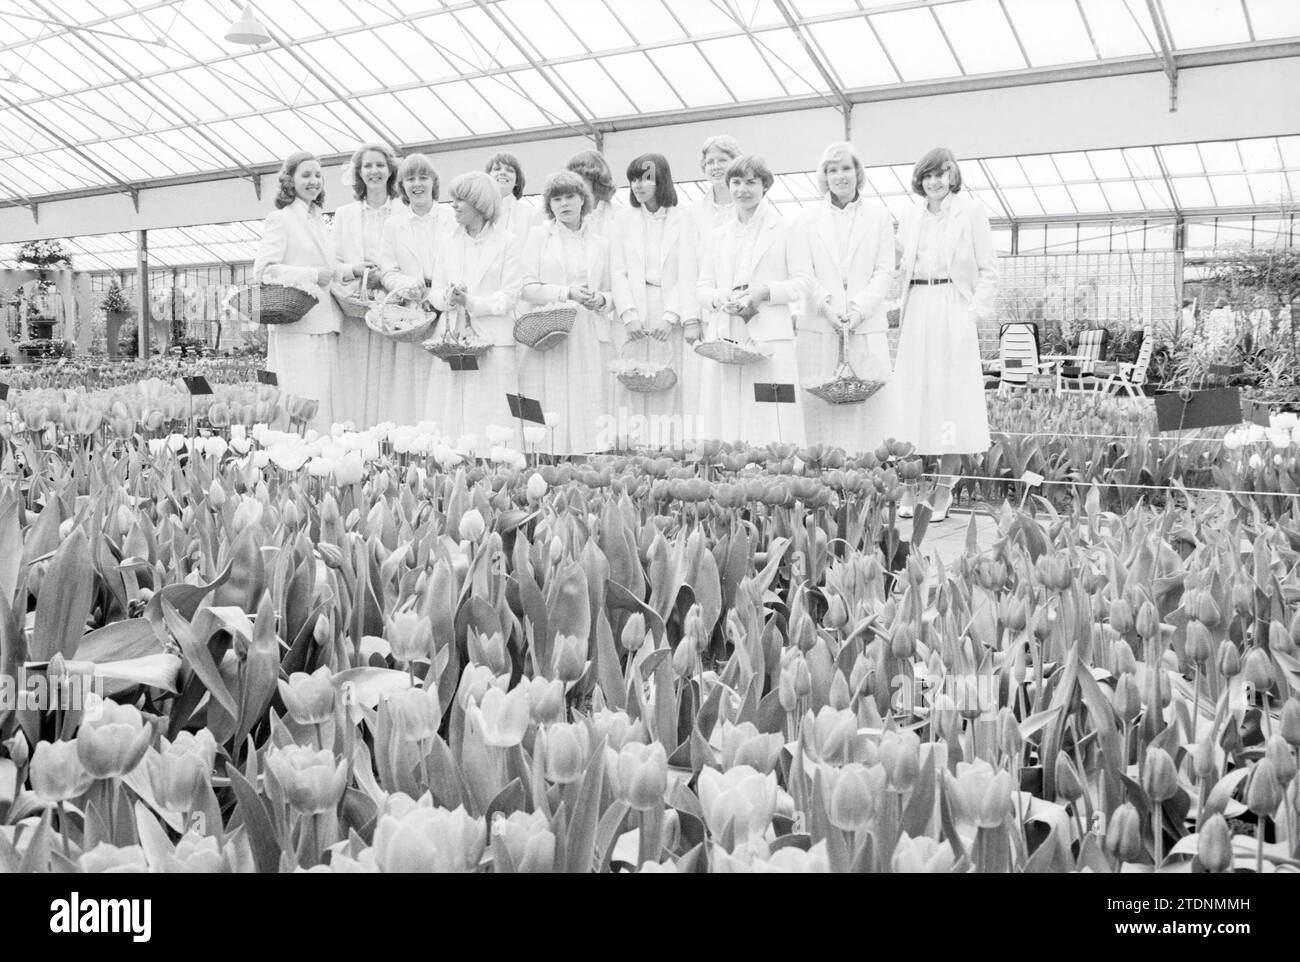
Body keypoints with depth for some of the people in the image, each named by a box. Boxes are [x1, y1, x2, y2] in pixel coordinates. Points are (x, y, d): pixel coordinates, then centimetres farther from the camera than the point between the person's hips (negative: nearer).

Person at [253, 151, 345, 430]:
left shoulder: (318, 221, 22)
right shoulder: (280, 219, -2)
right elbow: (262, 270, -12)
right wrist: (313, 276, -15)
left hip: (324, 327, 8)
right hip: (297, 327, -8)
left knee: (331, 405, 4)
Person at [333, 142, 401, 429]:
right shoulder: (344, 215, 16)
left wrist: (385, 275, -13)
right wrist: (355, 270, -8)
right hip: (354, 314, 2)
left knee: (389, 391, -7)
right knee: (354, 391, -4)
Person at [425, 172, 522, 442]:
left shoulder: (506, 242, 3)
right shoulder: (450, 243, 18)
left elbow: (510, 295, -4)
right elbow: (435, 291, 12)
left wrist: (472, 303, -17)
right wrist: (448, 298, -11)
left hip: (493, 341, -4)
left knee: (490, 422, -7)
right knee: (449, 418, -1)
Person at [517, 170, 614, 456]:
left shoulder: (601, 243, 16)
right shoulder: (539, 236, 9)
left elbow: (611, 293, 18)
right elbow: (526, 288, 0)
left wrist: (601, 300, -5)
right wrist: (567, 293, -12)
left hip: (587, 340, 2)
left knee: (585, 412, -5)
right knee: (548, 416, -7)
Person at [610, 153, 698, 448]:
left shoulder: (681, 221, 8)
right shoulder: (625, 223, 16)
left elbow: (686, 273, 0)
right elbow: (618, 272, 6)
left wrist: (672, 317, -14)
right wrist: (629, 315, -10)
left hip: (670, 316, -2)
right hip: (635, 316, 2)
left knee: (668, 389, -6)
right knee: (631, 388, -5)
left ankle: (666, 446, -3)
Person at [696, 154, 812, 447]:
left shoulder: (785, 230, 8)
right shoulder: (718, 236, 21)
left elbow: (804, 280, 3)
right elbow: (703, 289, 17)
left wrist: (765, 292, -13)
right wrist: (723, 299, -6)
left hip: (770, 339, -4)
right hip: (724, 340, 4)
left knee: (770, 423, -8)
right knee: (726, 421, -2)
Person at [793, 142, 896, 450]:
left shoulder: (879, 217, 10)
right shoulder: (809, 218, 12)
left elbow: (885, 272, 5)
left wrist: (859, 309, -9)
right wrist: (826, 304, -10)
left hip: (867, 327, 0)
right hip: (819, 327, 0)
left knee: (868, 406, -5)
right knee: (820, 407, -4)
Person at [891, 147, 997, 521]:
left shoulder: (971, 213, 2)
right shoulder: (910, 218, 15)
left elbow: (988, 271, 1)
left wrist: (976, 312, -10)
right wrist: (901, 310, 4)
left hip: (955, 316, -4)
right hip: (916, 314, 4)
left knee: (952, 399, -3)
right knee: (914, 398, 1)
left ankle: (943, 490, 1)